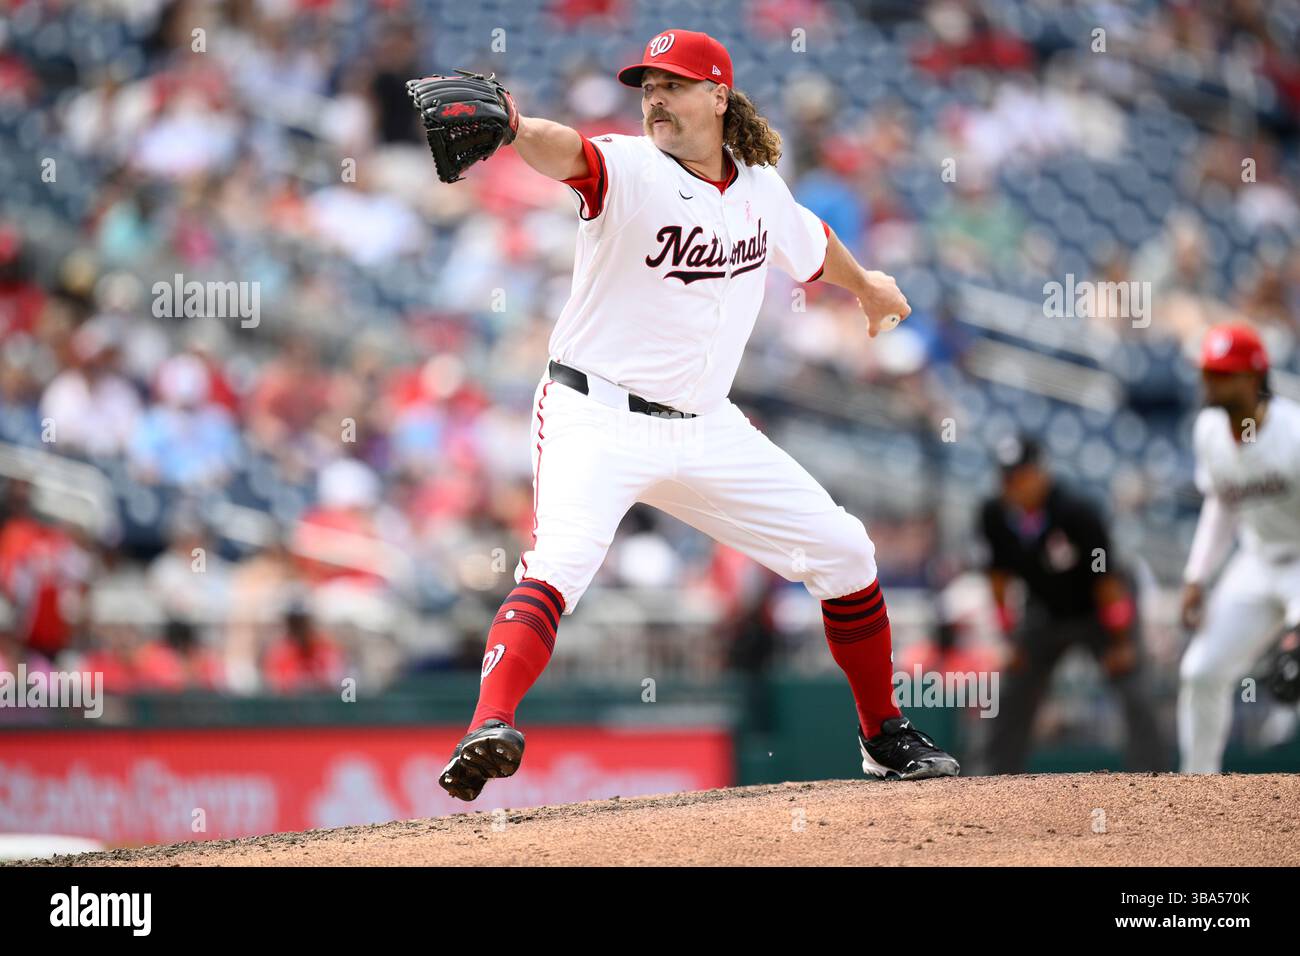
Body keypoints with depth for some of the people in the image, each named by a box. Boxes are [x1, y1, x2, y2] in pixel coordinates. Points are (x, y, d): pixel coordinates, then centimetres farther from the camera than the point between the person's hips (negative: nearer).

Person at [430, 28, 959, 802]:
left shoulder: (760, 187, 5)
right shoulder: (627, 169, -13)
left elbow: (808, 241, 29)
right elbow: (565, 151, -36)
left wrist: (866, 286, 48)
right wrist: (509, 126, -59)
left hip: (707, 429, 6)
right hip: (597, 418, -6)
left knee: (843, 552, 8)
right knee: (561, 560, -31)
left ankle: (886, 736, 26)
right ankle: (491, 727, -45)